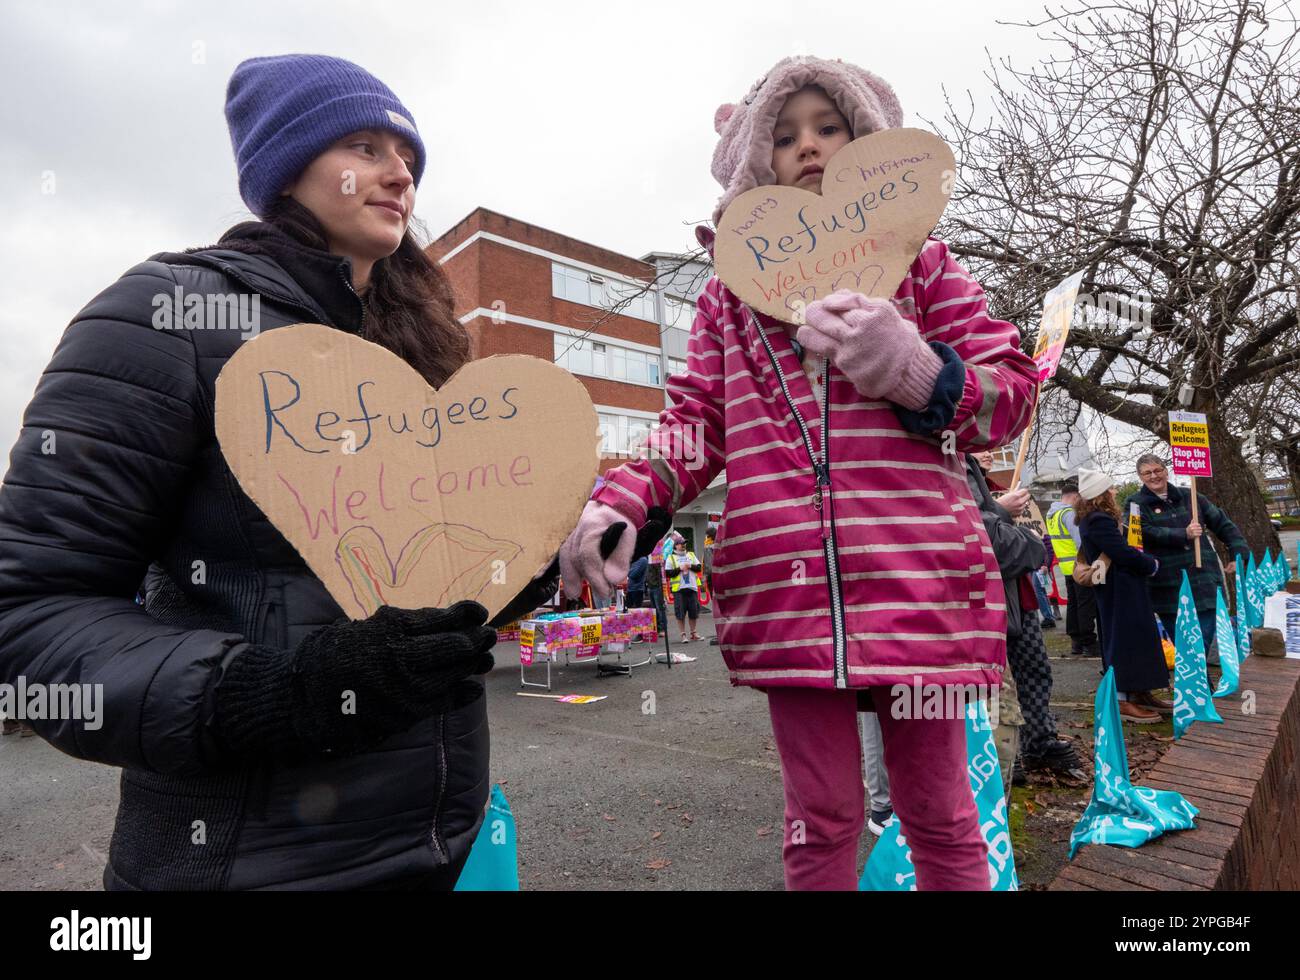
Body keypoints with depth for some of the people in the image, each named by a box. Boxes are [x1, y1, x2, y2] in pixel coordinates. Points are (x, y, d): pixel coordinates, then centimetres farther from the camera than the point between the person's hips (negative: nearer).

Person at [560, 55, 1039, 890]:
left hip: (915, 581, 0)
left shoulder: (919, 261, 12)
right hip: (784, 592, 1)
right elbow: (697, 424, 8)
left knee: (939, 814, 12)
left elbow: (1010, 395, 7)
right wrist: (618, 502, -10)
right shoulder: (730, 292, 15)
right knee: (822, 820, 12)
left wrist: (911, 367, -13)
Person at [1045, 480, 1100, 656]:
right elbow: (1080, 541, -22)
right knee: (1087, 605, -4)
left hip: (1067, 567, 9)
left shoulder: (1051, 514, 12)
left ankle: (1076, 642, 19)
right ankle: (1089, 644, -1)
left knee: (1073, 604, 14)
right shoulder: (1069, 513, -17)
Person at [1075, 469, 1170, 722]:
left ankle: (1139, 693, 26)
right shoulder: (1100, 521, -20)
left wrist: (1144, 561, 5)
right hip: (1120, 594, -10)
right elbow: (1124, 553, -23)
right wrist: (1152, 564, -6)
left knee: (1137, 639, 16)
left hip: (1118, 592, 10)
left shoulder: (1093, 520, 13)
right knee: (1123, 641, -5)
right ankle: (1122, 701, 2)